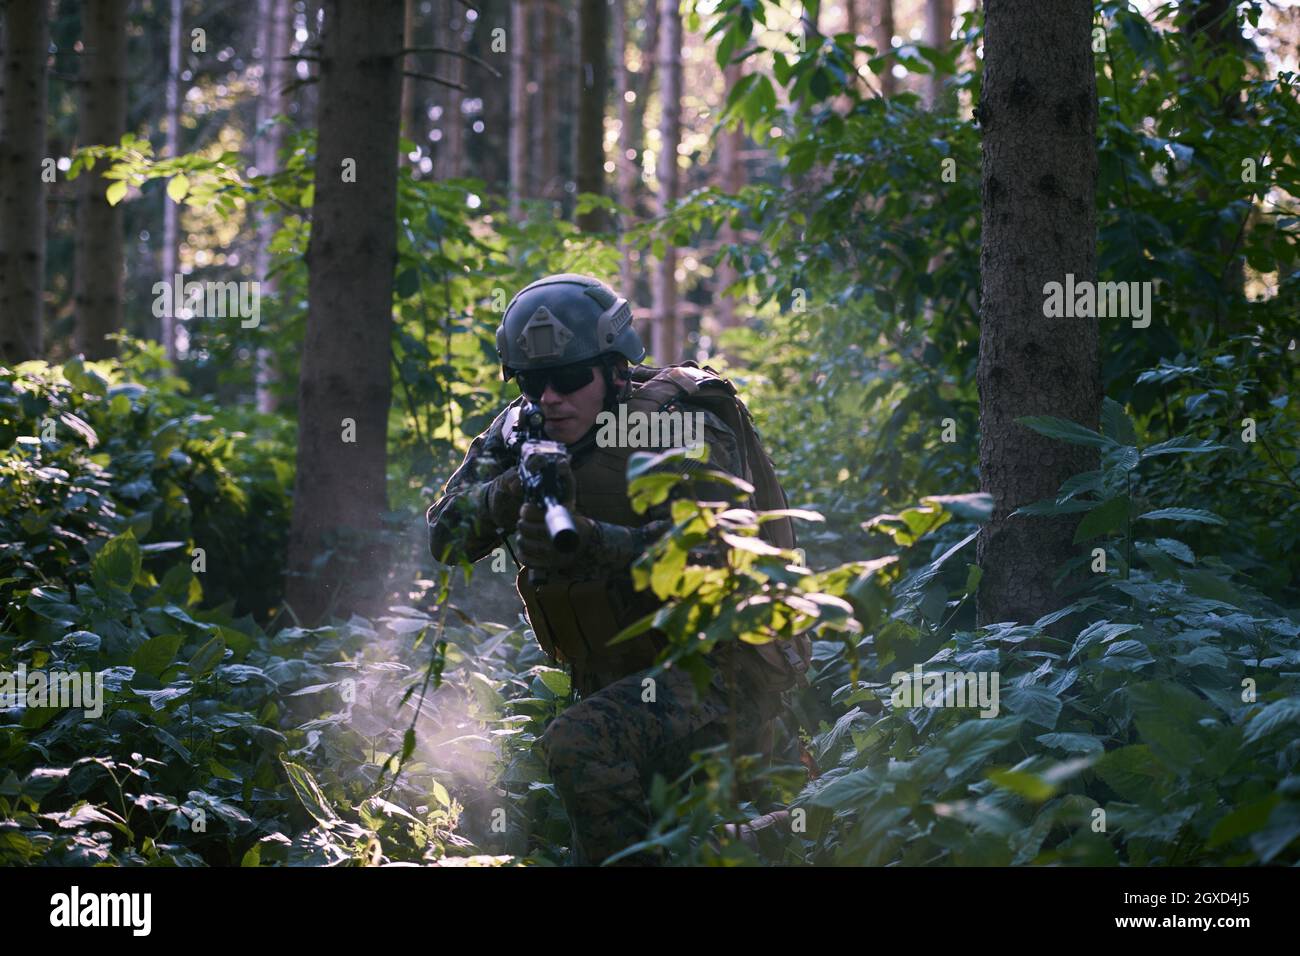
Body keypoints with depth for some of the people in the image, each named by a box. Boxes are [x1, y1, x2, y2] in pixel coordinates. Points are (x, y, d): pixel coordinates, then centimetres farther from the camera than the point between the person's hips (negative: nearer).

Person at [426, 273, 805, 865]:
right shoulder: (520, 434, 3)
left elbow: (713, 551, -30)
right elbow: (445, 537, -4)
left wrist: (595, 544, -46)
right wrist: (507, 494, -25)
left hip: (718, 667, -8)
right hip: (617, 683, 9)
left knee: (581, 746, -34)